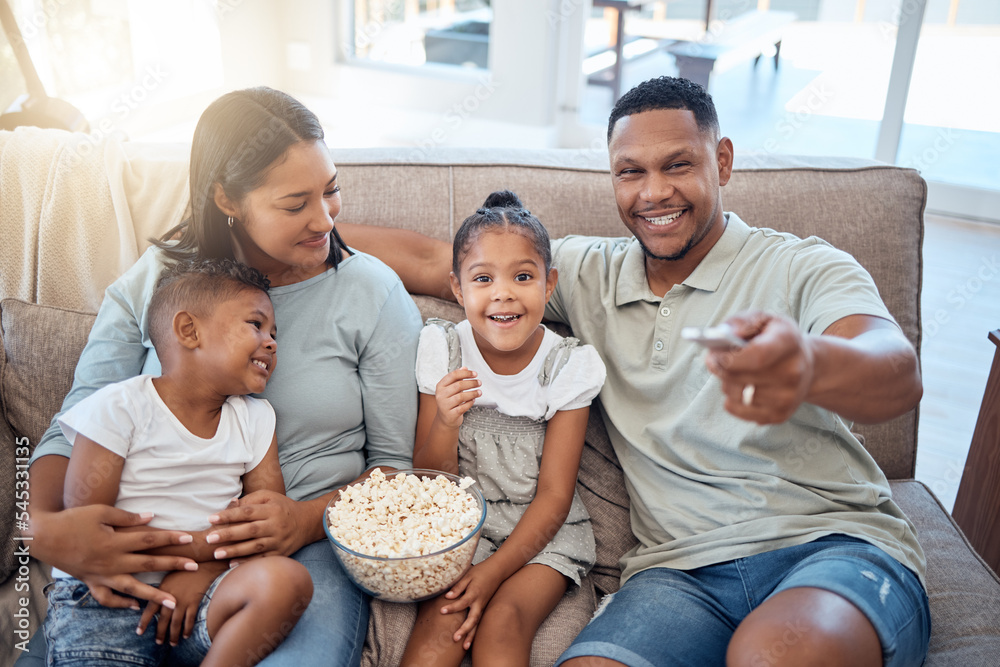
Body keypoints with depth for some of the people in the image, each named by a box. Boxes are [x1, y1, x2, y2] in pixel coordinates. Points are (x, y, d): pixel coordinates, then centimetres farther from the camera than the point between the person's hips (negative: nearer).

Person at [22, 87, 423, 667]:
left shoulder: (373, 292, -2)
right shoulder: (152, 282, 4)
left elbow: (396, 462, 1)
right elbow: (74, 431, 5)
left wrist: (311, 519, -17)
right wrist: (46, 526, -17)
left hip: (304, 553, -1)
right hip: (148, 554, 2)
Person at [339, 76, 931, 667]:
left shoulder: (804, 268, 0)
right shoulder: (588, 273, 12)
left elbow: (899, 375, -20)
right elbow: (427, 262, 14)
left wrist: (808, 363, -43)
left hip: (831, 538, -1)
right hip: (683, 568, 2)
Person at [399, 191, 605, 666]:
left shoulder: (569, 365, -8)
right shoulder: (442, 350, -6)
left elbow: (554, 494, -7)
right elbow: (430, 484, -4)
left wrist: (495, 569, -17)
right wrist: (446, 422, -24)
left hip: (543, 529, -1)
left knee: (500, 622, -25)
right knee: (441, 618, -23)